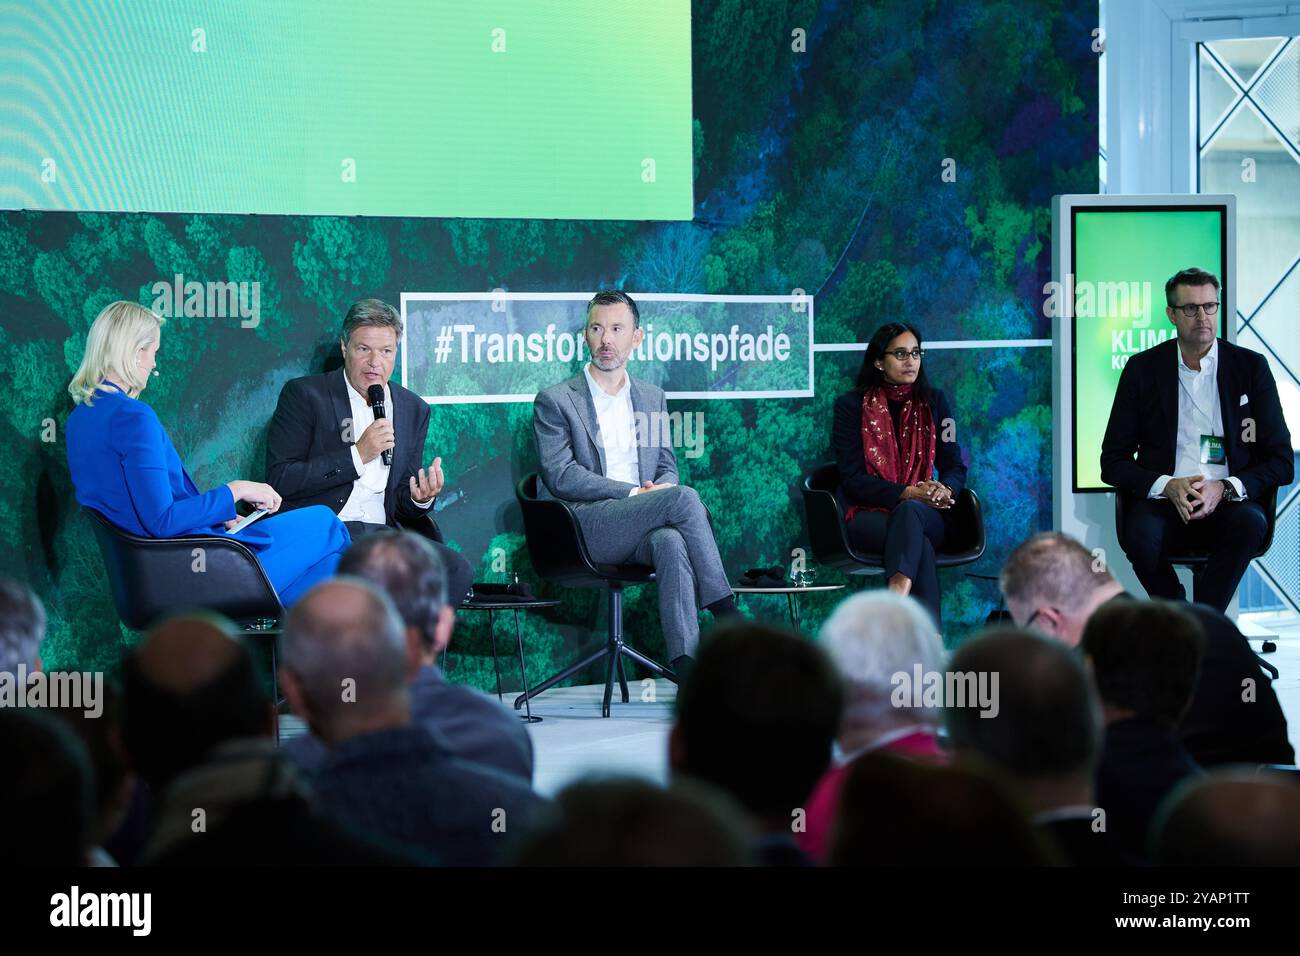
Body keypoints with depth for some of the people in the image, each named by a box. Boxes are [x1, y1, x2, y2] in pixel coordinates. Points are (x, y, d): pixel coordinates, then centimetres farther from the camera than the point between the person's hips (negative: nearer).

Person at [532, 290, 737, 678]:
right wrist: (634, 493, -14)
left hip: (641, 529, 4)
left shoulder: (652, 397, 22)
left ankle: (687, 662, -45)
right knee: (684, 498, -28)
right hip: (585, 525, -4)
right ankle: (725, 612, -22)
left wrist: (660, 487, -7)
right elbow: (560, 476, -6)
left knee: (671, 541, -35)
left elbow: (667, 466, 20)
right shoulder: (554, 401, 5)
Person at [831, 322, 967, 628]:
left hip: (926, 514, 2)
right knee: (921, 545, -37)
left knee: (909, 512, -38)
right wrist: (906, 493, -18)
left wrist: (945, 489, -15)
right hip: (869, 516, -2)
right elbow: (853, 478, -3)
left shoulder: (933, 402, 15)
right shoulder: (851, 406, 6)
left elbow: (955, 465, 11)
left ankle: (897, 594, -64)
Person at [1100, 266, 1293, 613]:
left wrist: (1224, 489, -14)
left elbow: (1281, 462, 5)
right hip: (1164, 502, 0)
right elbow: (1113, 462, 6)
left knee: (1250, 523, -34)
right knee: (1141, 534, -34)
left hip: (1226, 504, 0)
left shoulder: (1251, 367, 8)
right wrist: (1168, 486, -13)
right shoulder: (1143, 369, 9)